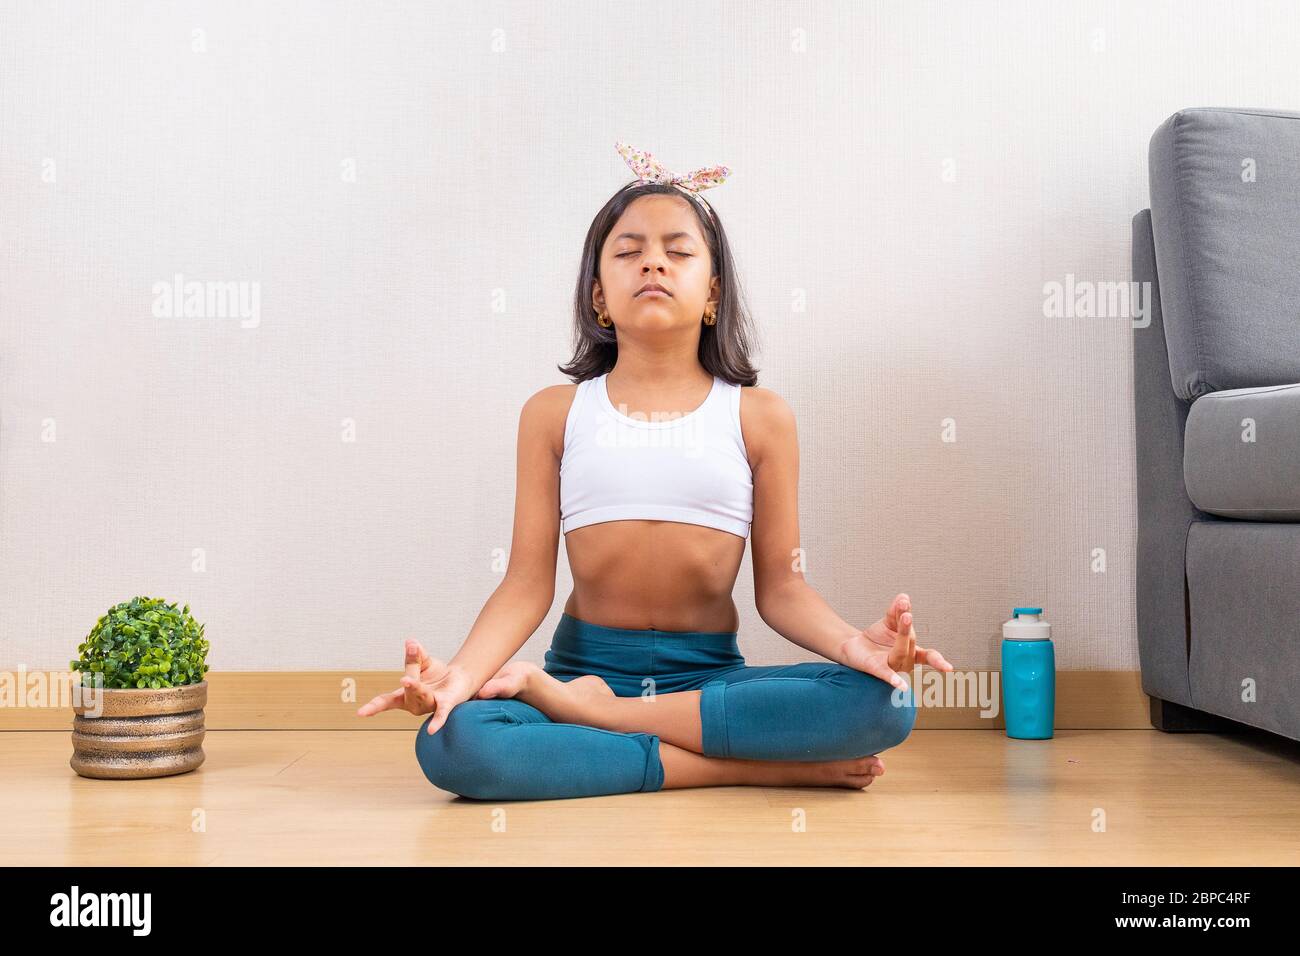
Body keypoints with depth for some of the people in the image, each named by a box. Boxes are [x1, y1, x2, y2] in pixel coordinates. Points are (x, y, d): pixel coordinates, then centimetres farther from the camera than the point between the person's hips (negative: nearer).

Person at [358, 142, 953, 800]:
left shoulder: (758, 416, 4)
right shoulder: (555, 413, 4)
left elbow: (779, 584, 2)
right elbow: (528, 582, -1)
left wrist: (849, 642, -20)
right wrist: (463, 671, -20)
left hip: (709, 674, 1)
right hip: (584, 661, -1)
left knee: (885, 704, -28)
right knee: (450, 744, -33)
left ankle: (584, 711, -20)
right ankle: (750, 765, -23)